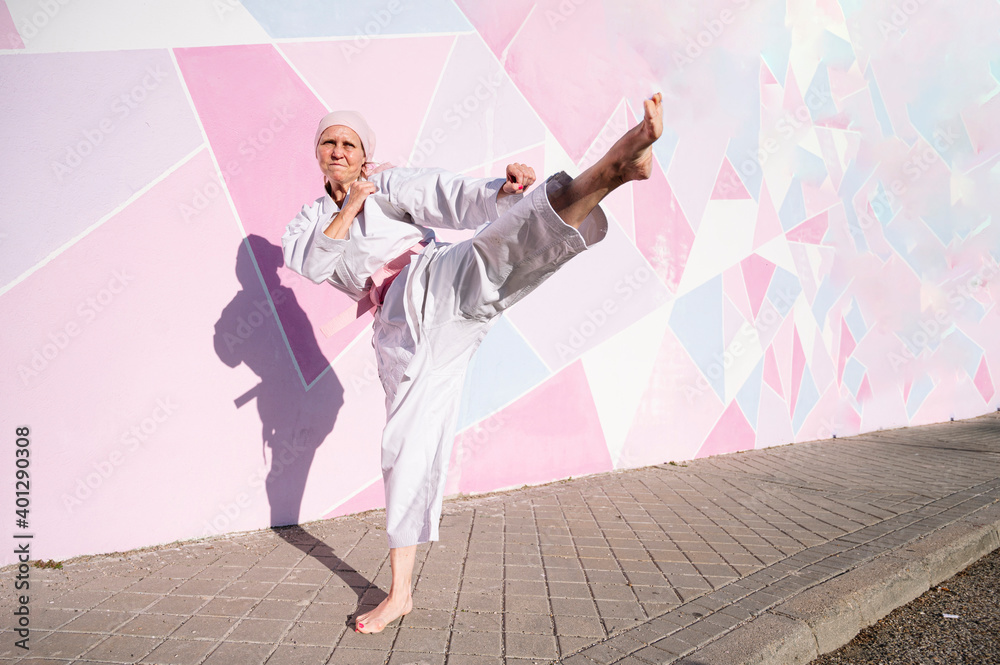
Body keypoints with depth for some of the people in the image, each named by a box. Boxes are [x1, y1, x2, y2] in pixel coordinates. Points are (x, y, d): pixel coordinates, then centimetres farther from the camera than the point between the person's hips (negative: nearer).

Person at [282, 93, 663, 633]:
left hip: (436, 288, -3)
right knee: (409, 448, 4)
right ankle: (400, 592, 15)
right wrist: (350, 207, -3)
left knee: (499, 251, -34)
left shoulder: (391, 185, 12)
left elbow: (453, 199, -5)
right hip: (403, 332, 3)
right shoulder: (309, 221, 23)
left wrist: (502, 191, -24)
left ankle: (615, 165, -58)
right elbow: (311, 264, 1)